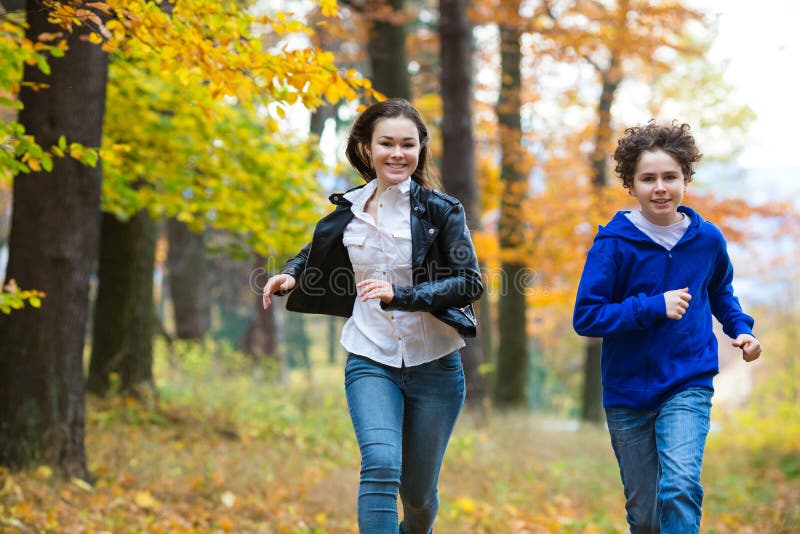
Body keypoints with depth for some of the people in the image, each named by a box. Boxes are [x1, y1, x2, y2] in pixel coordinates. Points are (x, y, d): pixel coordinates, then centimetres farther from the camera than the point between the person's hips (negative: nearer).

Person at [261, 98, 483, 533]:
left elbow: (470, 283, -13)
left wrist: (402, 295, -25)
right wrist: (290, 275, 3)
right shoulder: (348, 211, 4)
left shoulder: (441, 211, -6)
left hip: (434, 365, -1)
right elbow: (316, 252, 24)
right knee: (381, 466, -23)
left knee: (418, 490, 10)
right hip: (370, 362, 1)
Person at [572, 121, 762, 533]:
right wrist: (654, 307, -22)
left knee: (680, 486, -24)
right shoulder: (614, 243, -12)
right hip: (627, 391, 0)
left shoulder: (707, 239, -2)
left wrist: (740, 328, 3)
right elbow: (585, 317, -14)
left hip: (688, 385, 0)